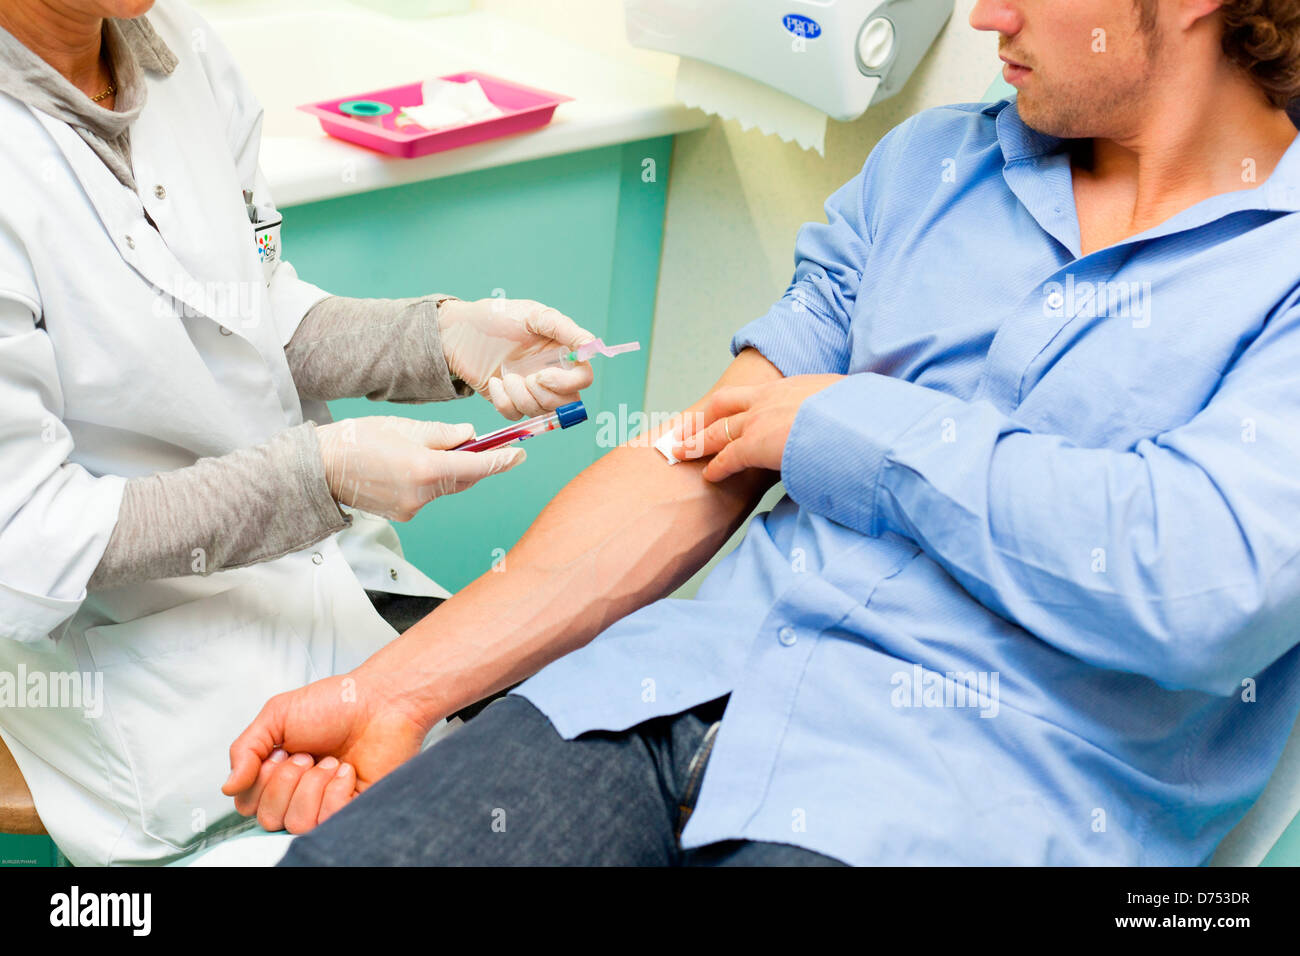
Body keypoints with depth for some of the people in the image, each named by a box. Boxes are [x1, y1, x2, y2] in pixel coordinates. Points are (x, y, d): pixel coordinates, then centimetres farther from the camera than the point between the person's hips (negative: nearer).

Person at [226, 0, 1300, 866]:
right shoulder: (927, 164, 15)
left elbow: (1200, 583, -20)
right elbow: (697, 463, 8)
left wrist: (855, 424, -7)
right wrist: (401, 689, 0)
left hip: (975, 798, -4)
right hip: (703, 679, 5)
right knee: (333, 852, -14)